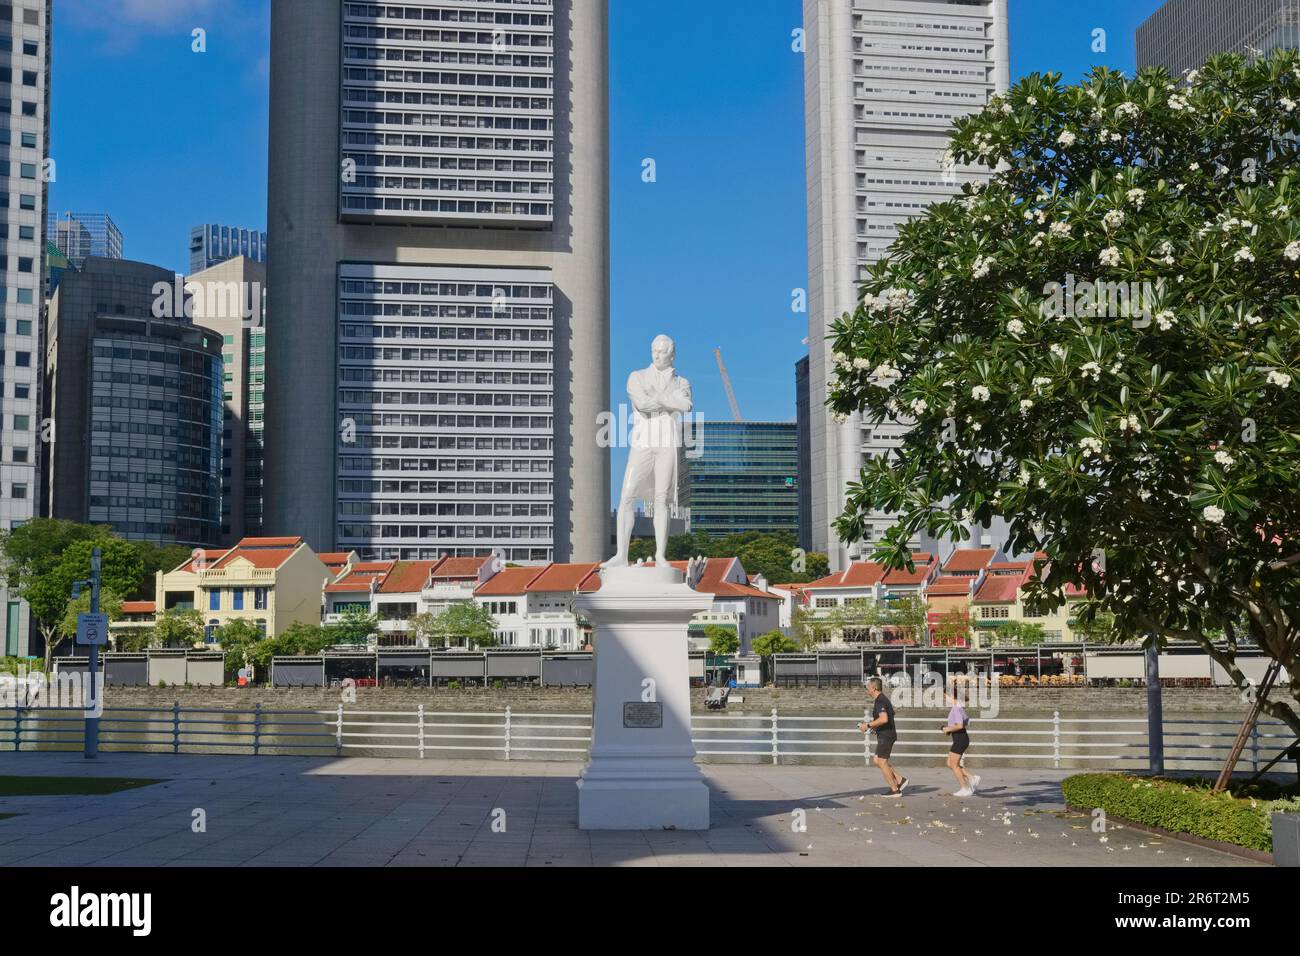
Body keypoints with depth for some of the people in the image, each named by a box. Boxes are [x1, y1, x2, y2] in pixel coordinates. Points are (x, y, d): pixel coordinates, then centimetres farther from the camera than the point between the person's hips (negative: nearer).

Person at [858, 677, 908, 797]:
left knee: (882, 762, -4)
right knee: (876, 760, 14)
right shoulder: (883, 699, 15)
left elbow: (884, 719, -31)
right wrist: (874, 726, 21)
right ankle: (900, 780, 12)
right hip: (886, 734, 10)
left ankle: (895, 790, 0)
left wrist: (868, 725, -22)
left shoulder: (879, 701, -18)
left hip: (885, 735, -10)